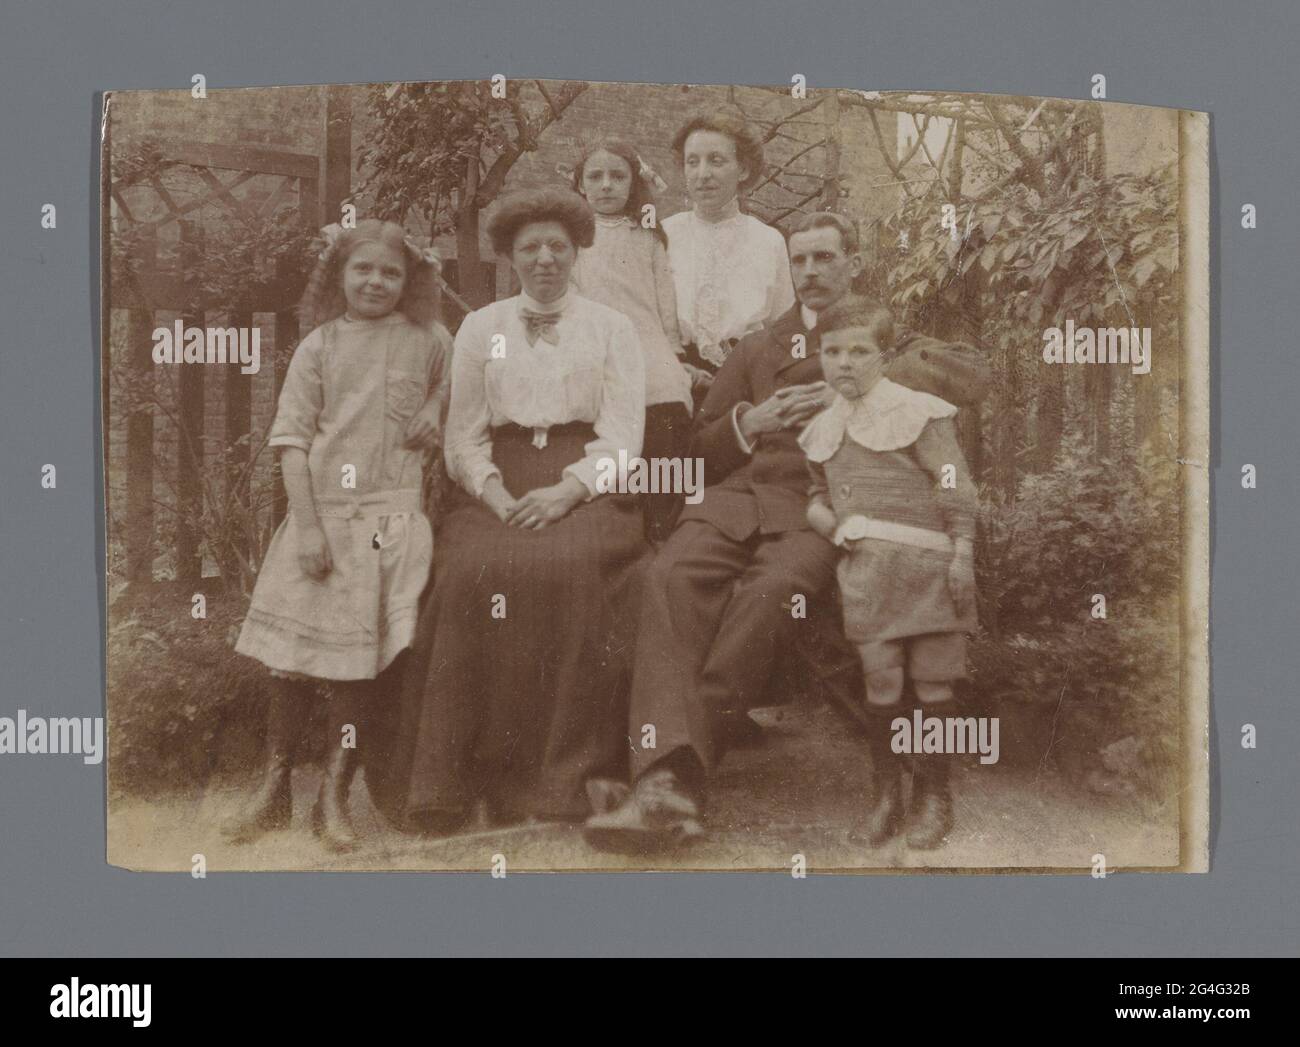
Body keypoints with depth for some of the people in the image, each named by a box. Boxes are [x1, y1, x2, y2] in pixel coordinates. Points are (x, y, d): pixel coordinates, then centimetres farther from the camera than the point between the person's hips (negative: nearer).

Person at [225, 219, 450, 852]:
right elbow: (293, 438, -1)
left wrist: (435, 407, 4)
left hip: (390, 515, 0)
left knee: (361, 659, -1)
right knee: (293, 656, 3)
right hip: (321, 512, 0)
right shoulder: (319, 347, 3)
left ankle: (334, 796, 10)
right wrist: (306, 525, -10)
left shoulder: (426, 340, 7)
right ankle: (275, 790, 16)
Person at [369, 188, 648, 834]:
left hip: (585, 484, -1)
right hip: (499, 484, 1)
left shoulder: (611, 328, 15)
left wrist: (567, 491, -14)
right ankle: (460, 776, -27)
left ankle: (565, 776, -29)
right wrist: (499, 498, -9)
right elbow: (465, 436, 11)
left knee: (572, 567, -34)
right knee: (472, 570, -30)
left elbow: (622, 435, 4)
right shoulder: (480, 328, 19)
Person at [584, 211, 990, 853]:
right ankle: (666, 783, -43)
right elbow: (701, 451, 30)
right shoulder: (758, 349, 33)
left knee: (773, 589, -37)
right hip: (739, 495, 3)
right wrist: (748, 424, 8)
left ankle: (671, 746, -32)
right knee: (673, 577, -31)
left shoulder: (888, 341, 26)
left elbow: (973, 375, 7)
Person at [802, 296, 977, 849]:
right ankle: (886, 793, 16)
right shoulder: (821, 430, 15)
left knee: (932, 682, 1)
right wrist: (822, 515, 5)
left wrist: (962, 555, -8)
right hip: (864, 571, 4)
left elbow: (956, 487, -3)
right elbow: (820, 492, 27)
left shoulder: (916, 411, -1)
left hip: (924, 564, -4)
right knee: (880, 683, 3)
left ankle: (934, 794, 15)